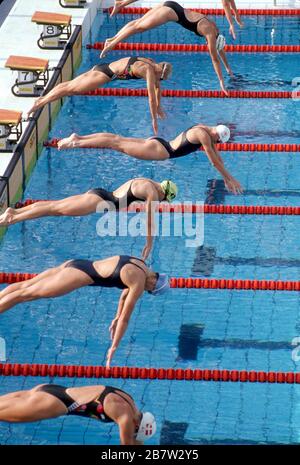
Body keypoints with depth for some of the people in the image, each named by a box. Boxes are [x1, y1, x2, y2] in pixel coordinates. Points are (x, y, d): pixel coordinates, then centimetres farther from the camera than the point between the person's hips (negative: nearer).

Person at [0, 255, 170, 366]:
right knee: (25, 294, -5)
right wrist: (114, 348, -9)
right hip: (80, 276, -8)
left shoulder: (141, 264, 9)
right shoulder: (139, 283, -17)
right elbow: (126, 318, -14)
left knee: (24, 286, 12)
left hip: (76, 264, 8)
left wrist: (117, 318, 35)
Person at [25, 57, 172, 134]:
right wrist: (154, 119, -19)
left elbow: (157, 85, 21)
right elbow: (151, 96, -23)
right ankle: (39, 103, -4)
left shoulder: (153, 65, 5)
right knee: (70, 88, -6)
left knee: (69, 85, 14)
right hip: (104, 74, -9)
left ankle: (42, 98, 21)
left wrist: (159, 107, 27)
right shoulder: (148, 70, -23)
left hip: (103, 68, 9)